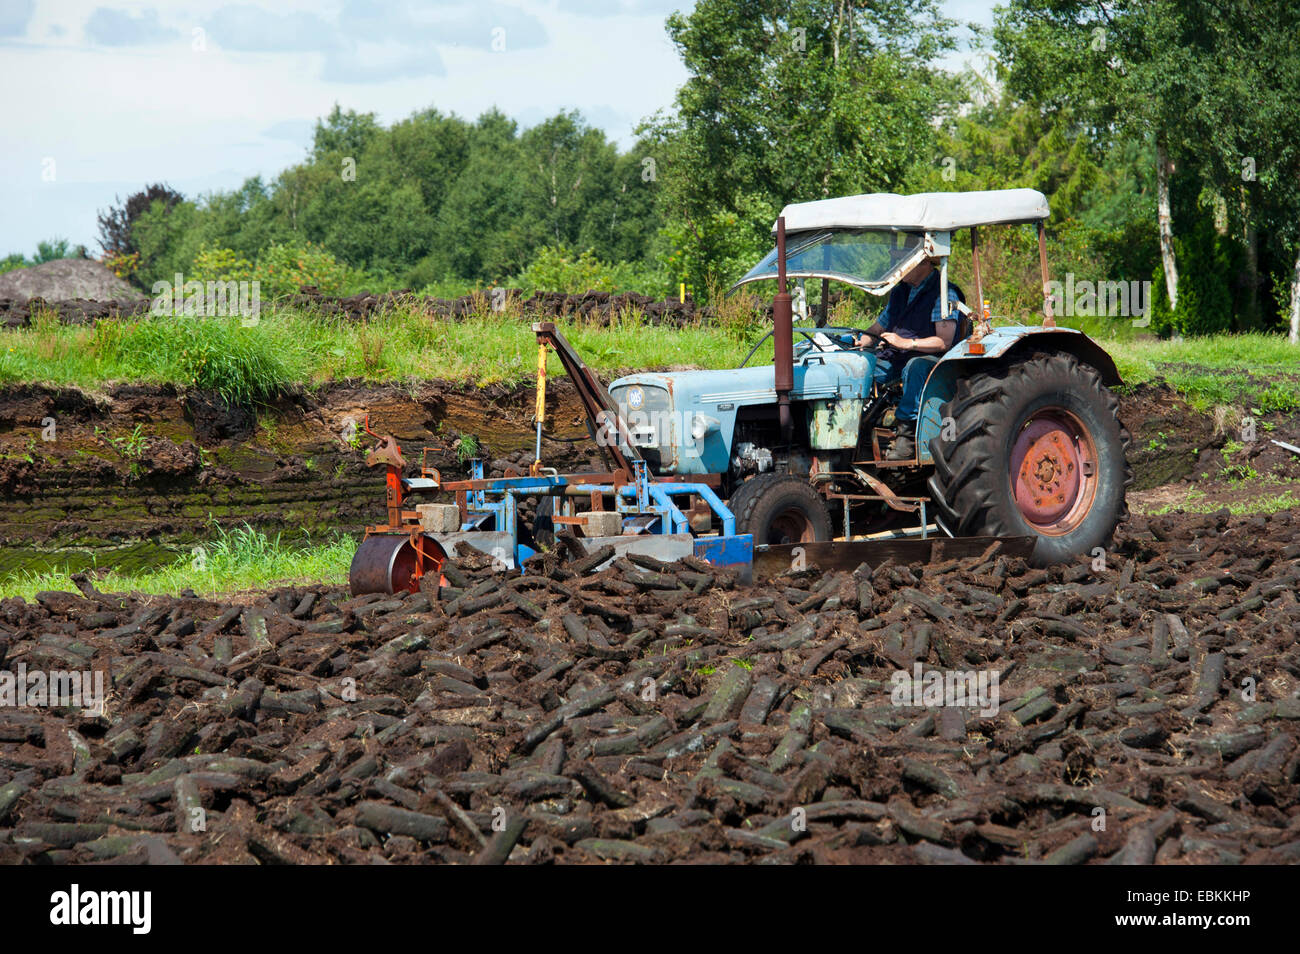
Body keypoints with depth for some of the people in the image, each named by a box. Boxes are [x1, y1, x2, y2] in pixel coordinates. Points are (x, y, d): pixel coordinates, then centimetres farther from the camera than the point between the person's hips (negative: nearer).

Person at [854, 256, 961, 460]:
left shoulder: (945, 293, -5)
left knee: (915, 366, -41)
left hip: (930, 359, -7)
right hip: (894, 359, 7)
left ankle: (907, 434, -43)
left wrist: (906, 343, -24)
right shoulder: (899, 292, 19)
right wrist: (864, 340, 2)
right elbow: (878, 328, 25)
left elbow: (944, 342, -16)